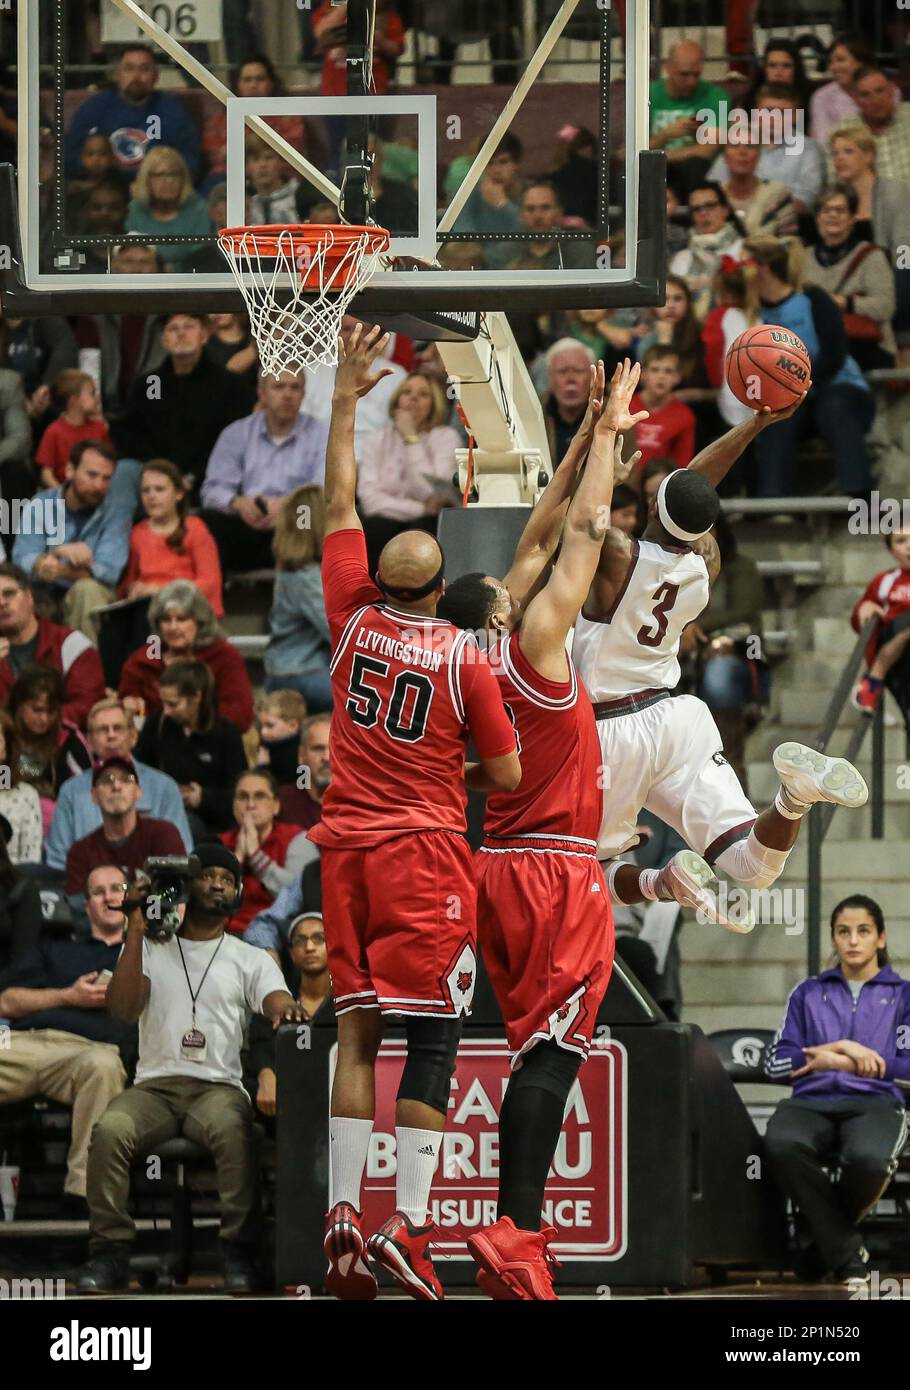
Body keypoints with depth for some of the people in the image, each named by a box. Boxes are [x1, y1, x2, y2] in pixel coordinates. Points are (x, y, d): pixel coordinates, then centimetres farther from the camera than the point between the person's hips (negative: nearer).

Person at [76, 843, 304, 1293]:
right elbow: (123, 1009, 0)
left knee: (231, 1129, -37)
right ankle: (110, 1251, -26)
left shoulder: (251, 960, 16)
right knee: (111, 1129, -33)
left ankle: (238, 1251, -31)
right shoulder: (150, 949, 16)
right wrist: (136, 934, -5)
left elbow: (277, 1002, -3)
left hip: (219, 1085, -1)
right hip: (154, 1084, 1)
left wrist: (286, 1011, -29)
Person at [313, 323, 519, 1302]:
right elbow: (507, 775, -2)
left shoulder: (354, 622, 1)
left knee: (356, 1031, 7)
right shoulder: (465, 658, -7)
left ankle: (343, 1215, -1)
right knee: (430, 1039, -5)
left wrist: (345, 400, 19)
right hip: (426, 854, -4)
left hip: (347, 845, 4)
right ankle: (409, 1225, -14)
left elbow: (339, 506, 14)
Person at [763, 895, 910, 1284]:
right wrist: (841, 1054, -2)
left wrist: (848, 1057, -2)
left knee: (868, 1158, -41)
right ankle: (846, 1254, -20)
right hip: (812, 1102, 2)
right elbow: (776, 1064, 12)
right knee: (781, 1144, -38)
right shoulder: (808, 994, 23)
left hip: (875, 1103, -2)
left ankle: (821, 1232, -6)